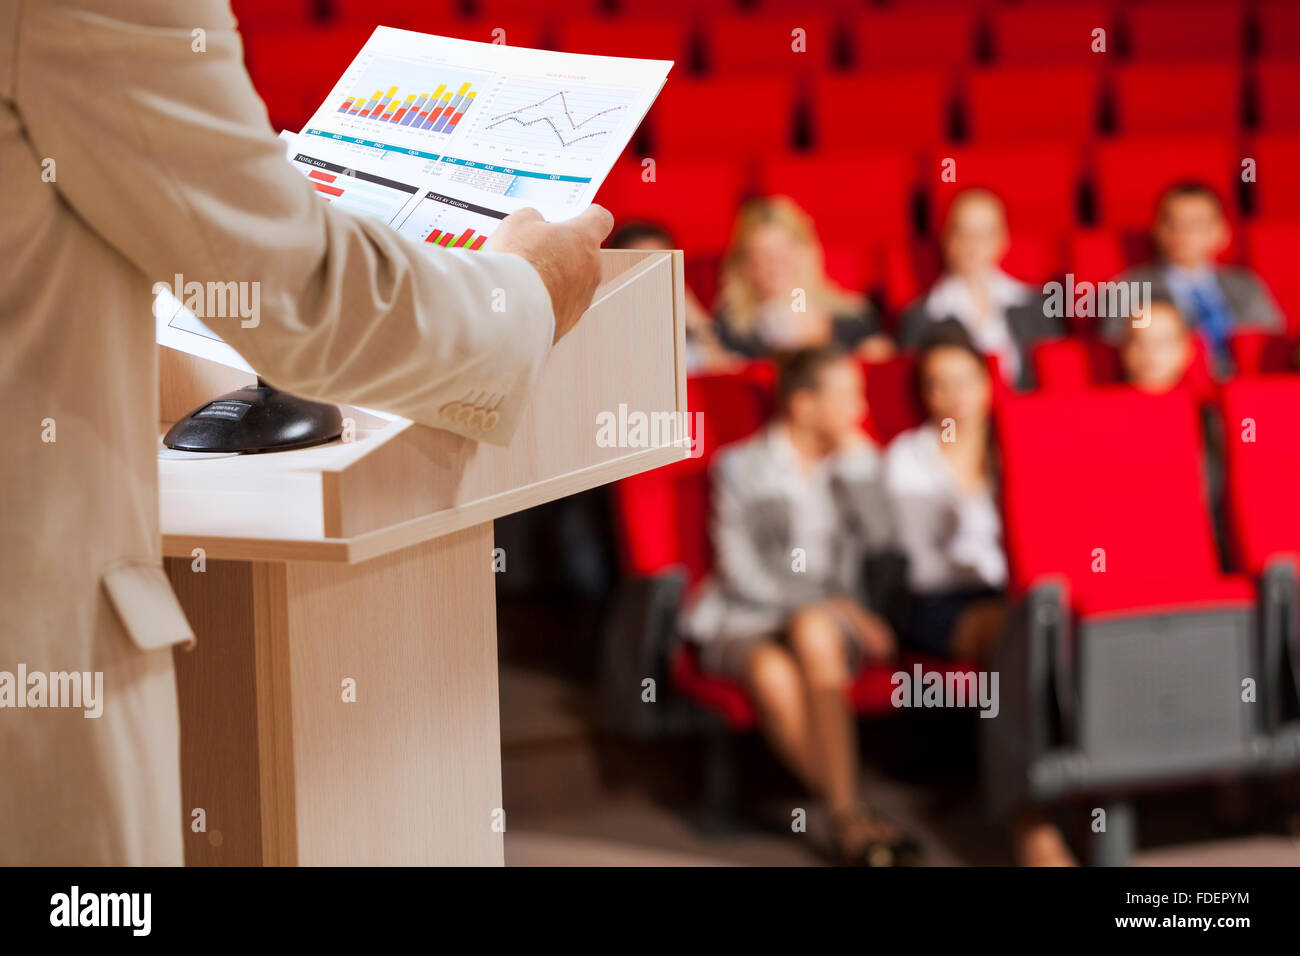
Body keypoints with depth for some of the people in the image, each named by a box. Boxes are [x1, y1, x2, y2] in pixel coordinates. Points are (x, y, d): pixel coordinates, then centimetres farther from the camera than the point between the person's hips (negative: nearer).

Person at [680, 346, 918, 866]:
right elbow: (742, 572, -5)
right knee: (775, 675, -37)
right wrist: (835, 604, -12)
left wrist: (855, 458, -1)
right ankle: (851, 814, -31)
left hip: (831, 617, 2)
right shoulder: (741, 467, 5)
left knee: (814, 632, -36)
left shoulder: (851, 463, 15)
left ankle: (846, 818, -40)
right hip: (746, 622, -2)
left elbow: (876, 538, -5)